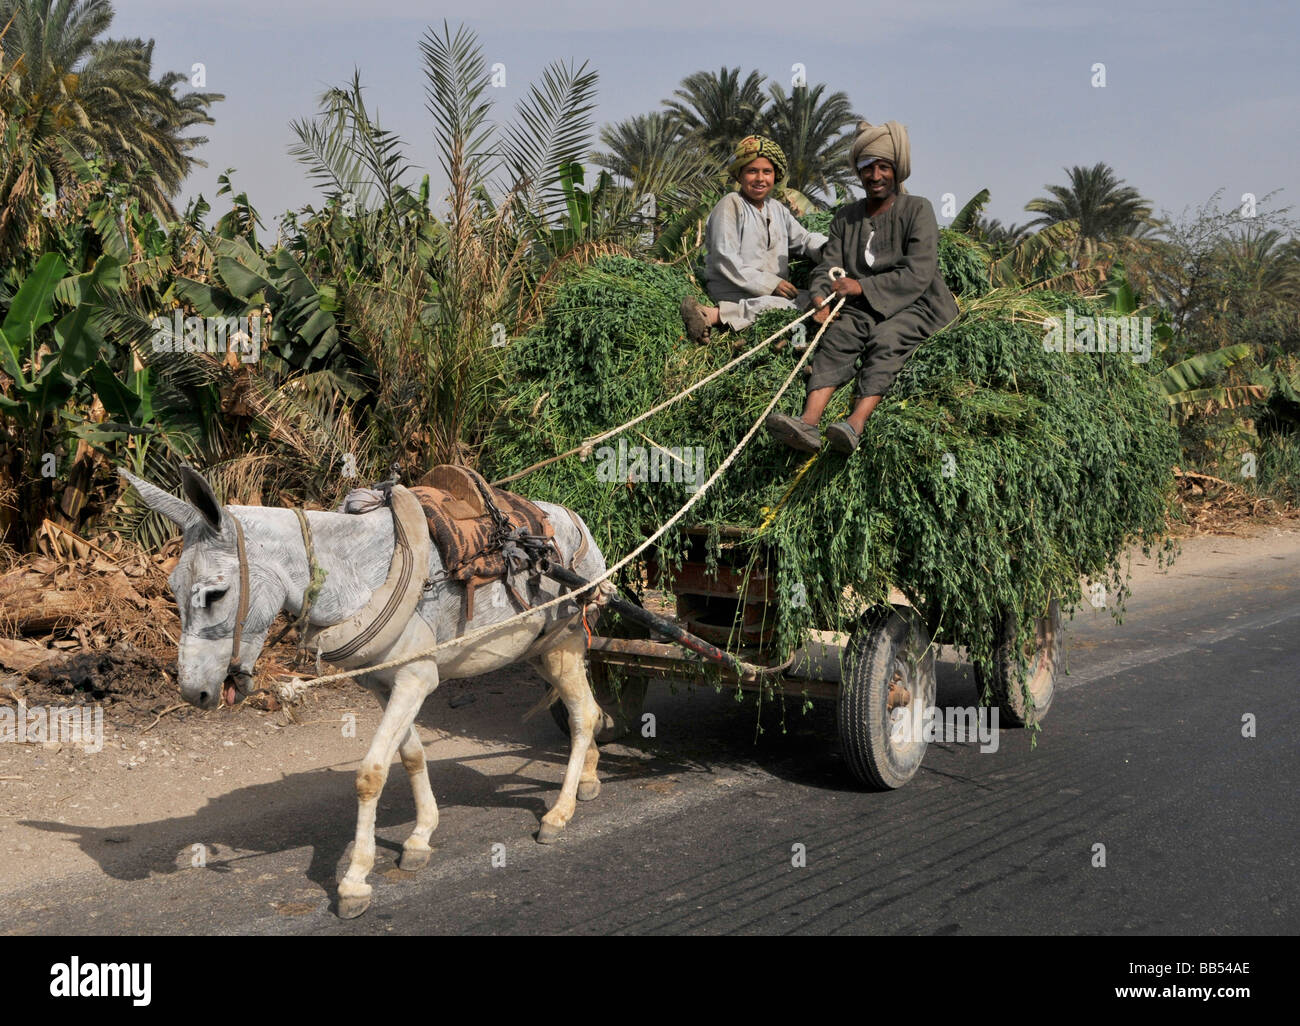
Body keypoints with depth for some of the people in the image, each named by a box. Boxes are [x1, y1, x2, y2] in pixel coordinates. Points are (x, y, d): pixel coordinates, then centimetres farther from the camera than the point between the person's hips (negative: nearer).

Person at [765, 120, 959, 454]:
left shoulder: (917, 210, 1)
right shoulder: (846, 218, 16)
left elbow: (918, 275, -10)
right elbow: (829, 266, 8)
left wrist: (863, 286, -16)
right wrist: (820, 298, -15)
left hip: (914, 306, -3)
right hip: (863, 308, 4)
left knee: (884, 340, -34)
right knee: (837, 336, -28)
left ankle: (855, 425, -57)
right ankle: (809, 422, -51)